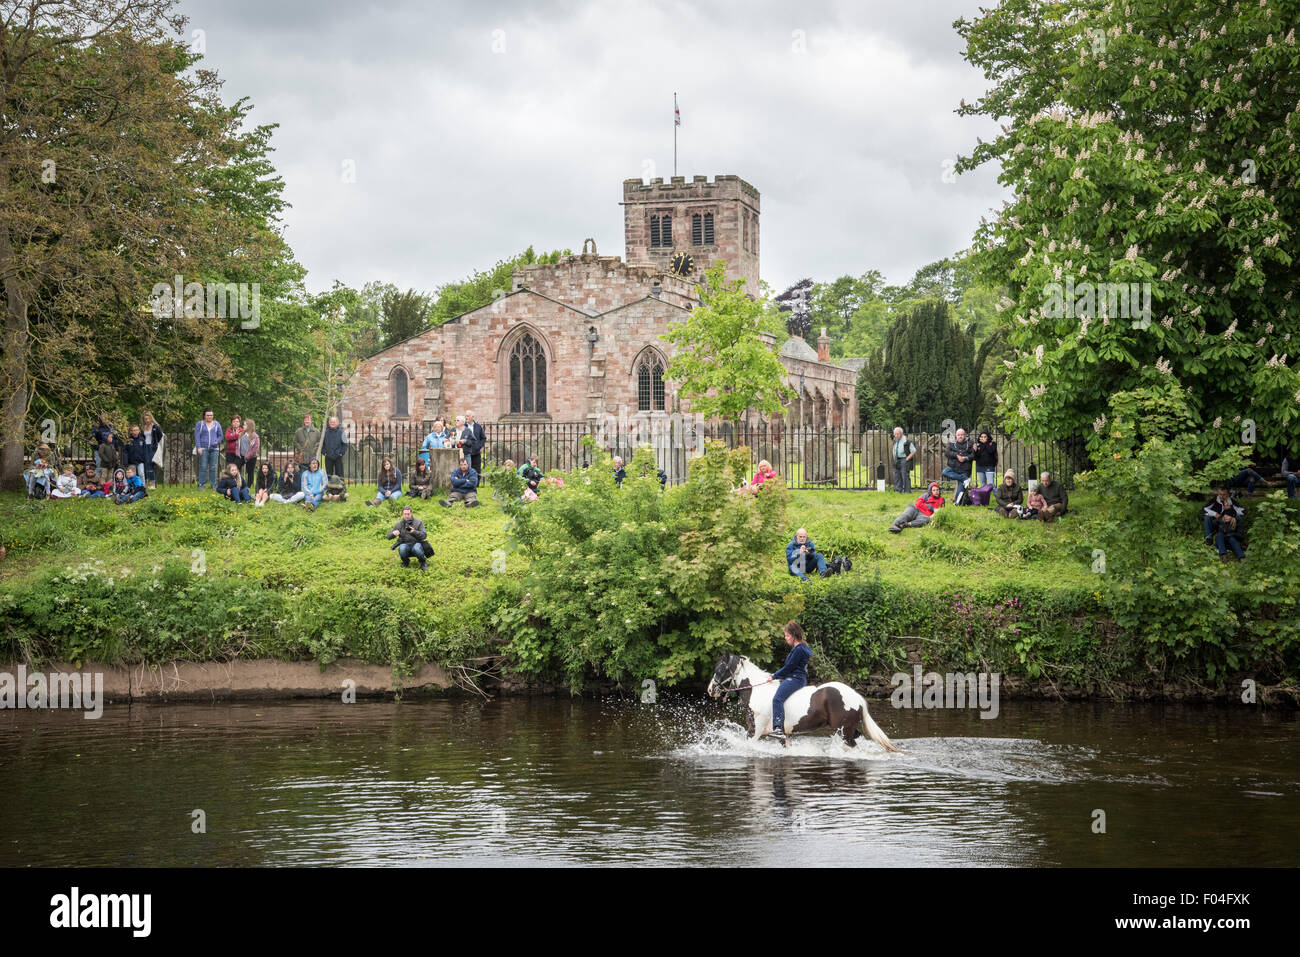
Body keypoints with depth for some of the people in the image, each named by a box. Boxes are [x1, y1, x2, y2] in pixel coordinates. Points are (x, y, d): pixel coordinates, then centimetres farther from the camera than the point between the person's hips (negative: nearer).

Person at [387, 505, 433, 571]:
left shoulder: (418, 522, 1)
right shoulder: (399, 524, 6)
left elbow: (424, 535, -7)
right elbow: (389, 536, 7)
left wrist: (414, 532, -25)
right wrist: (394, 533, -18)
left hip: (416, 543, -2)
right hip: (405, 544, 2)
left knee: (417, 548, -38)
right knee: (402, 549, -35)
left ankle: (423, 563, -6)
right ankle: (406, 562, 0)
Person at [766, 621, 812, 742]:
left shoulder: (799, 649, -13)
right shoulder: (798, 648, 20)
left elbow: (789, 667, -14)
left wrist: (775, 676, -4)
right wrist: (777, 674, 15)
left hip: (795, 679, -12)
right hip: (793, 678, 12)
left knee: (777, 698, -28)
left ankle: (778, 729, -41)